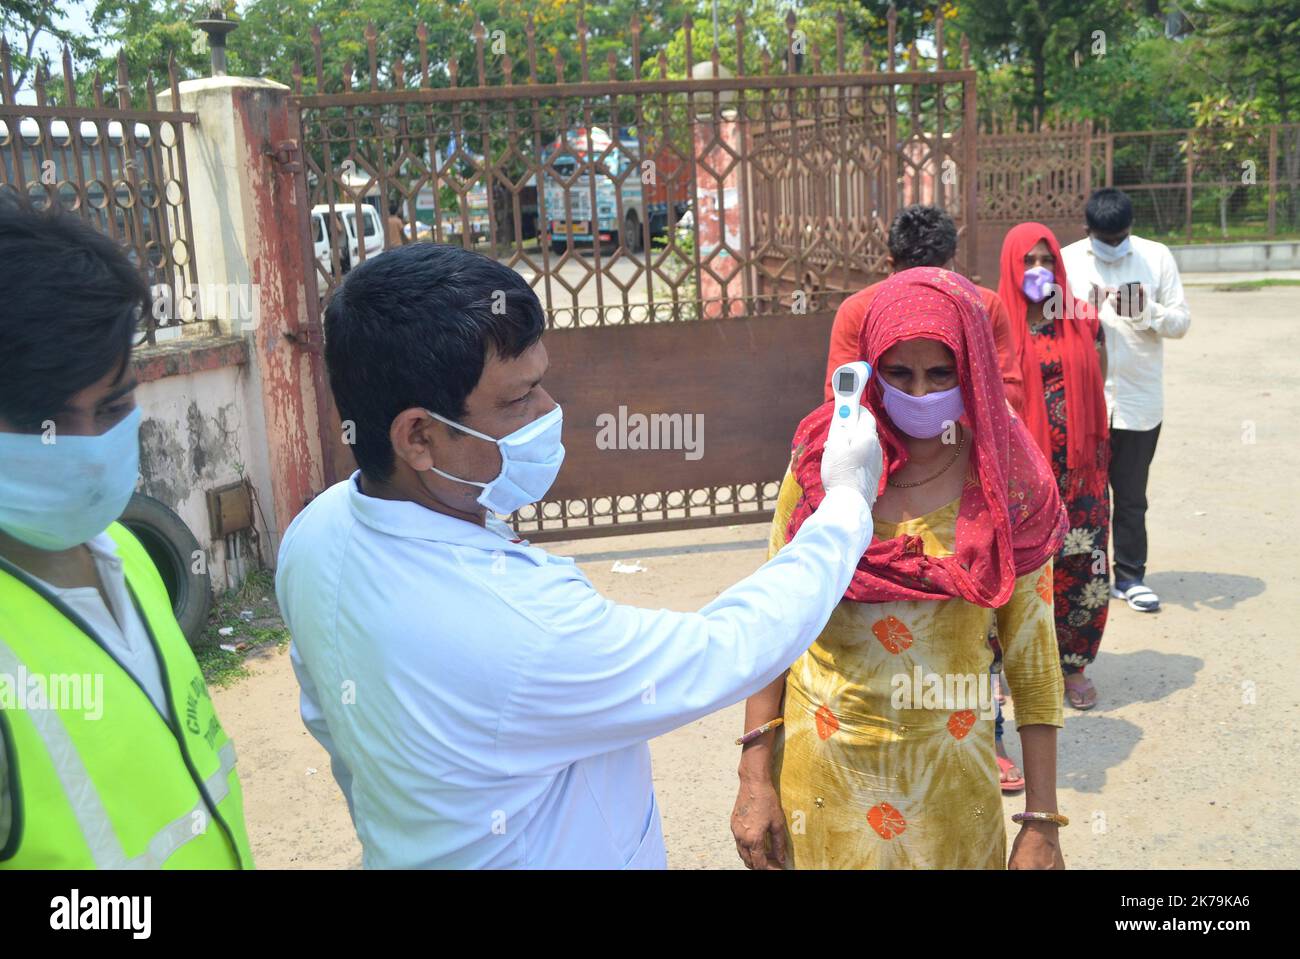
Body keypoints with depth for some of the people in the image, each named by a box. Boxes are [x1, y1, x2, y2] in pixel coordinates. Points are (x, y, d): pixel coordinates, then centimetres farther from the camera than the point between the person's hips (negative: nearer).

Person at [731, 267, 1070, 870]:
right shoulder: (824, 462, -9)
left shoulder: (1007, 484, -9)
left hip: (948, 770, 0)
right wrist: (755, 779, -6)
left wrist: (1043, 821, -4)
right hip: (823, 763, 0)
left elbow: (1032, 649, -5)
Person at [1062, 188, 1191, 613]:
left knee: (1132, 497, 10)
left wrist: (1147, 314, -20)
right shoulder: (1066, 261, -1)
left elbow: (1181, 322, 0)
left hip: (1140, 402, 1)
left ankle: (1130, 576, 21)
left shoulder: (1157, 257, 1)